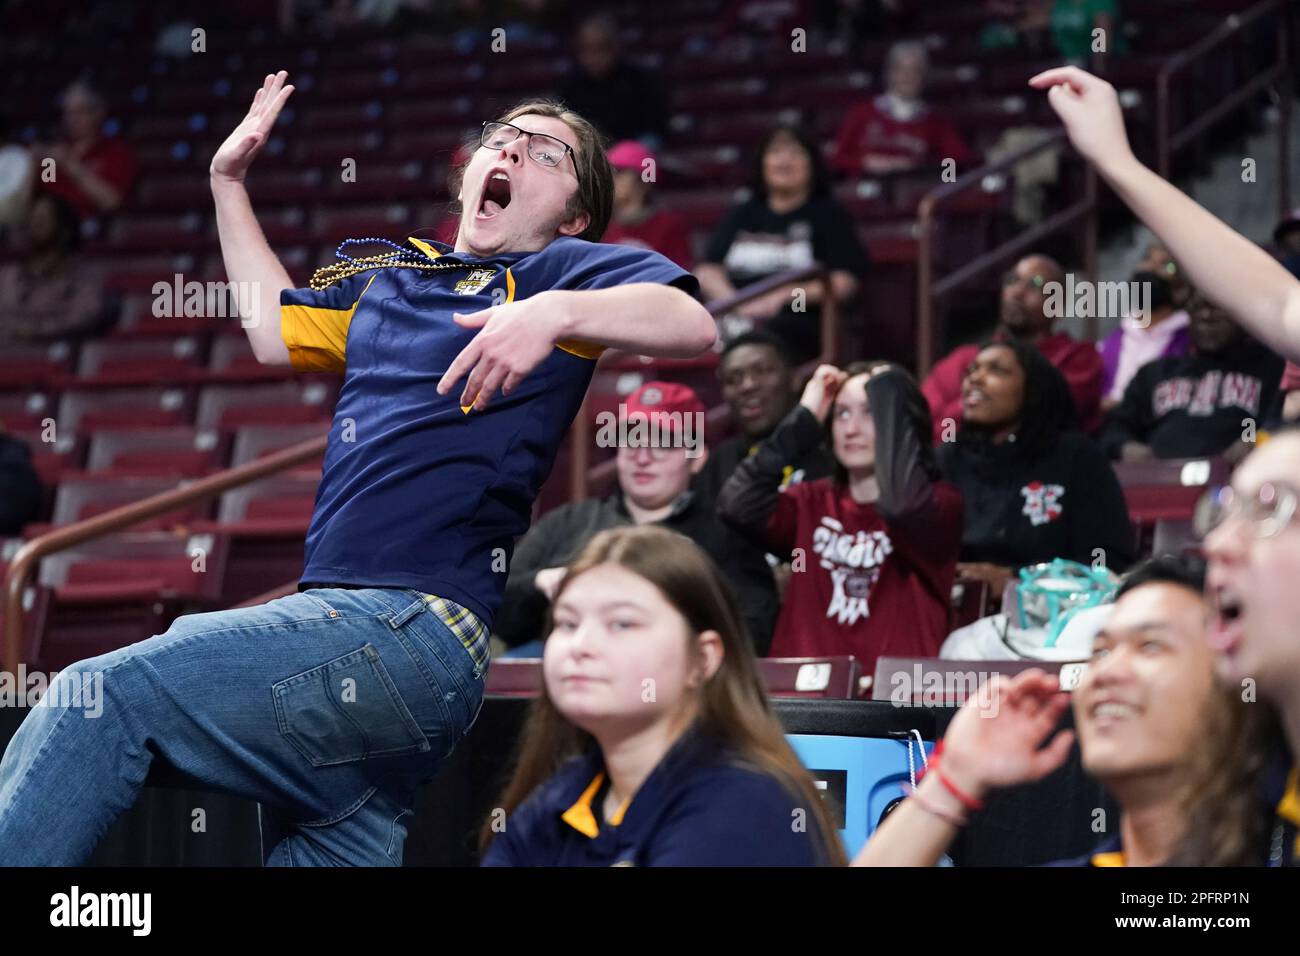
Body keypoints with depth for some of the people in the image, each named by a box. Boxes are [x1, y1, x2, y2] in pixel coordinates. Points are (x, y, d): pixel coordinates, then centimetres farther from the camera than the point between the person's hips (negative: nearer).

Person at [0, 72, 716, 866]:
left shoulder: (561, 270, 5)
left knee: (100, 697, -20)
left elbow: (692, 324, -11)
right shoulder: (389, 276, 27)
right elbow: (271, 327, 40)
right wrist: (229, 185, 39)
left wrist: (556, 313, -26)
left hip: (413, 628, -8)